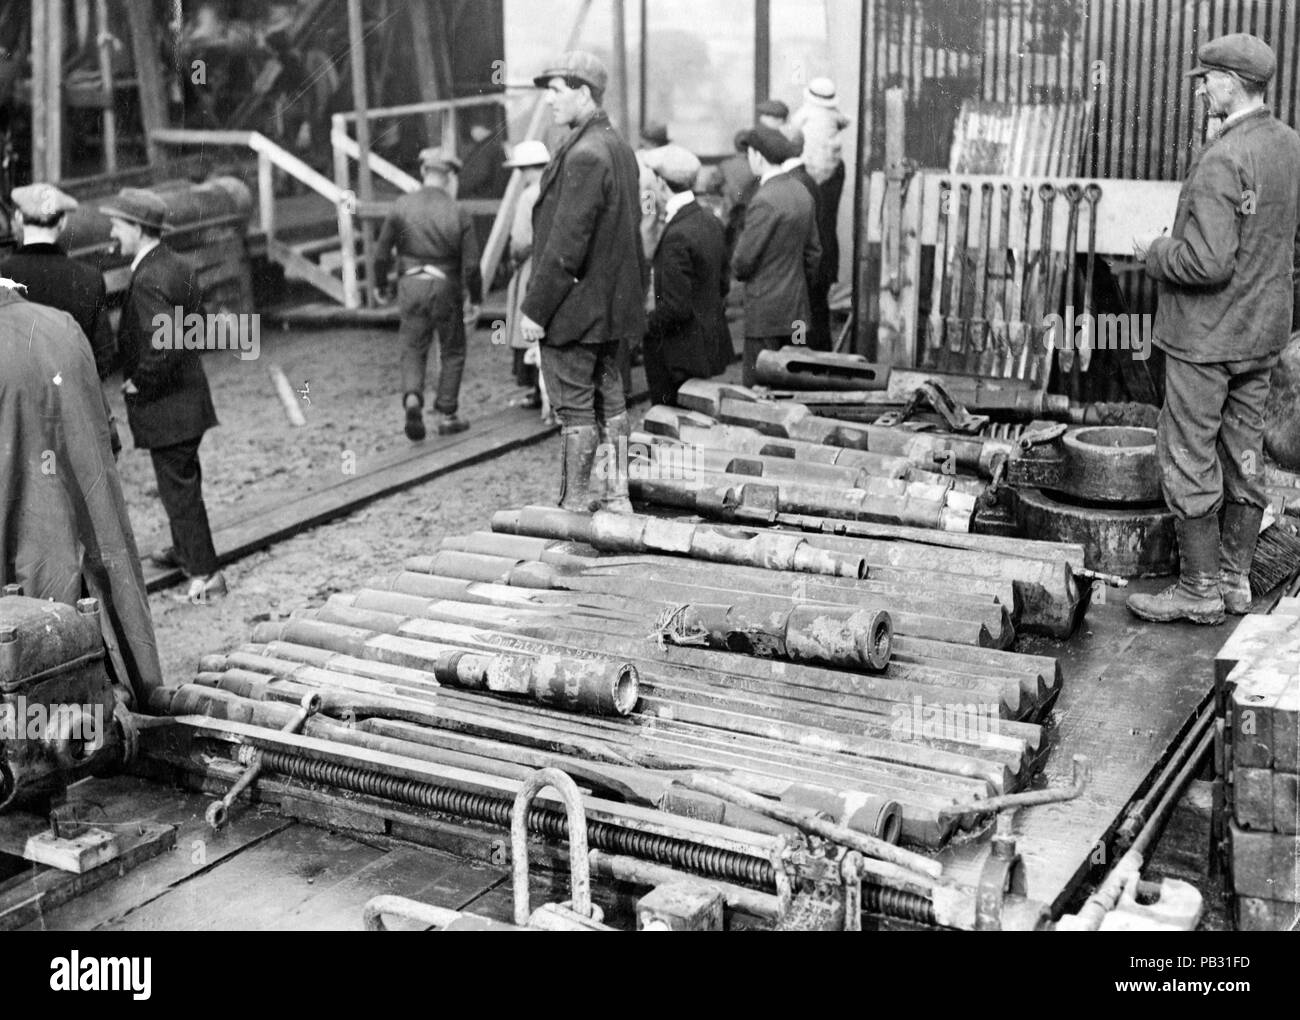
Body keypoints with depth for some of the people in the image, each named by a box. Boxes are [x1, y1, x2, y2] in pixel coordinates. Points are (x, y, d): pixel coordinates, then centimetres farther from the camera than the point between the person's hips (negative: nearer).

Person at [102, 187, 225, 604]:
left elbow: (165, 345, -33)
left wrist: (140, 383, -17)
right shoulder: (180, 266, 5)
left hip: (164, 406, -10)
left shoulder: (149, 281, -25)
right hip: (188, 394, 10)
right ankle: (185, 550, 41)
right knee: (183, 480, 24)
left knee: (179, 488, 0)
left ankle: (205, 573, 7)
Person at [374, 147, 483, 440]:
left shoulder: (402, 206, -5)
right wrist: (475, 300, 3)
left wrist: (380, 285, 14)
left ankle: (412, 400, -12)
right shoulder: (459, 213, -9)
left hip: (411, 285, 1)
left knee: (413, 350, 13)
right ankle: (447, 414, 16)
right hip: (446, 288, -1)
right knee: (452, 352, 15)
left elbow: (382, 254, -2)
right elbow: (471, 265, -9)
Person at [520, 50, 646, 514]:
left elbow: (566, 243, -23)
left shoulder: (584, 155, -20)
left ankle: (575, 505, 5)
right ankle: (615, 497, 23)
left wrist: (535, 308, -18)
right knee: (609, 398, 15)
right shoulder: (618, 147, 11)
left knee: (574, 407, -2)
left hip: (575, 305, -10)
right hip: (611, 303, 10)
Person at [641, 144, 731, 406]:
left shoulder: (677, 236, -22)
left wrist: (645, 325, -9)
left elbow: (675, 307, -24)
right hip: (713, 342, 9)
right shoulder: (711, 222, 5)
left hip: (682, 352, -9)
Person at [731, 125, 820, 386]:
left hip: (766, 310, -9)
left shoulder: (765, 201, -18)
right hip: (797, 310, 9)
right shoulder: (801, 193, 8)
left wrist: (738, 272, 6)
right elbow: (813, 250, 16)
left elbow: (743, 259, -16)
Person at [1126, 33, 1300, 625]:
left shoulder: (1221, 162, -22)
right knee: (1244, 455, 15)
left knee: (1189, 462, 1)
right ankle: (1235, 580, 24)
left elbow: (1207, 262, -27)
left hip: (1205, 335, -9)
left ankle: (1199, 591, 8)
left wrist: (1154, 252, -10)